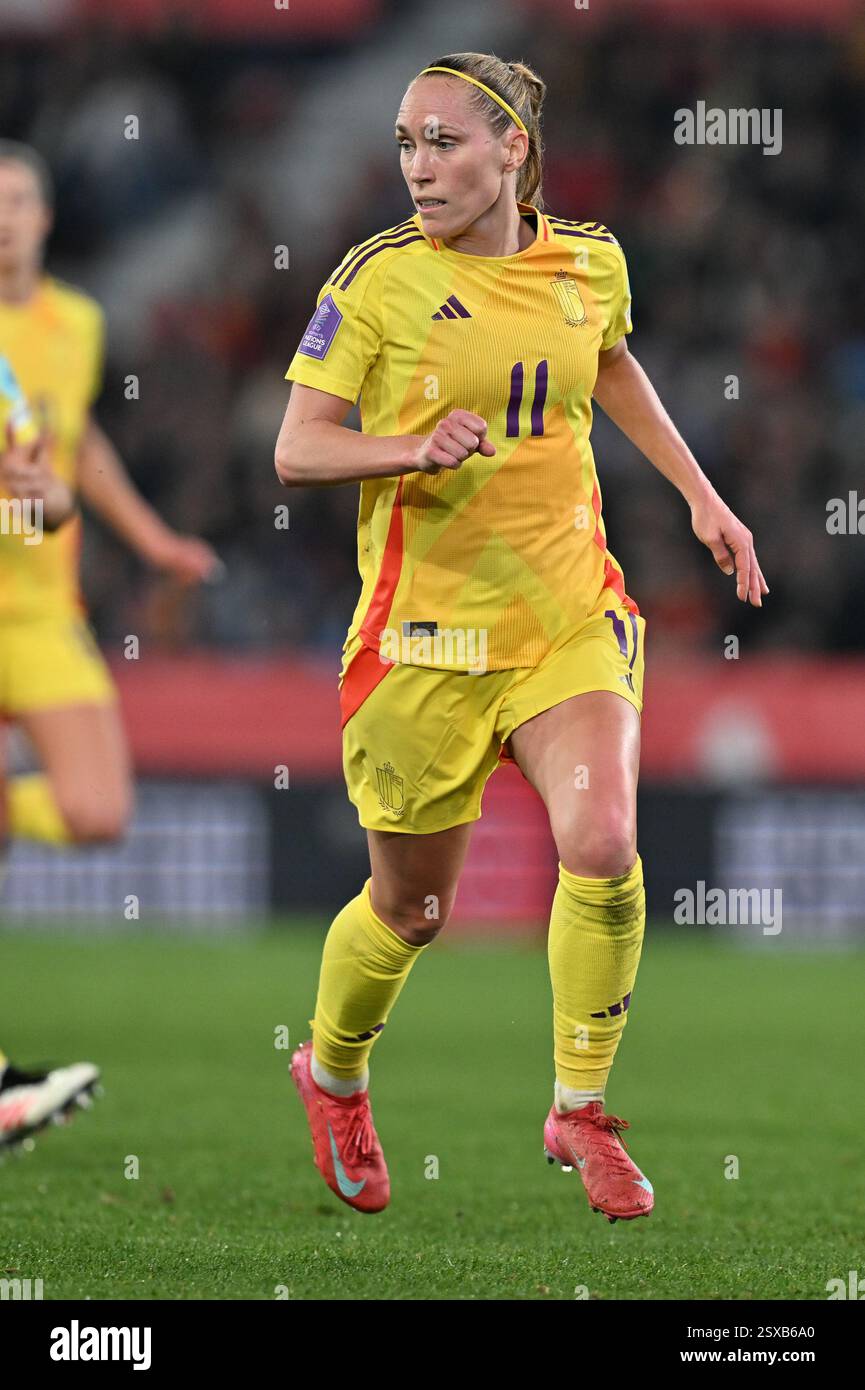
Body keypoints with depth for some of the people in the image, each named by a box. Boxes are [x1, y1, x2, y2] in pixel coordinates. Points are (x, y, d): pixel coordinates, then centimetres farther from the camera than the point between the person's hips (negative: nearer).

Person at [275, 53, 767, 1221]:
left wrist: (702, 497, 22)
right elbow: (296, 450, -9)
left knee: (602, 841, -20)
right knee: (413, 905, 8)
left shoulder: (591, 263, 3)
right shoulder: (380, 278, -9)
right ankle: (333, 1073, 40)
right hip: (429, 630, -2)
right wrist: (413, 447, -27)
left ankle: (580, 1111, -1)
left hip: (570, 617, 2)